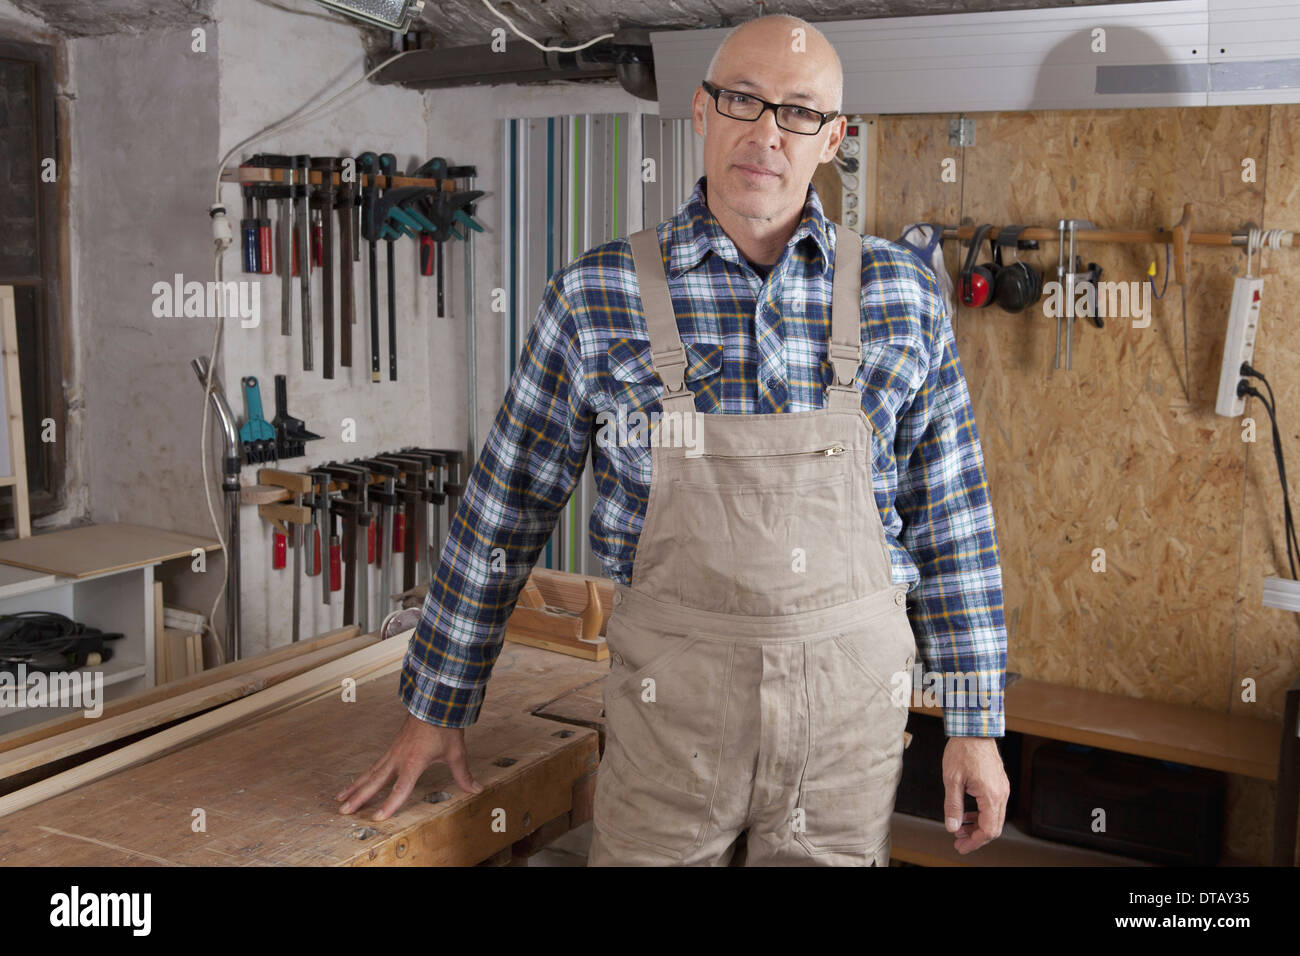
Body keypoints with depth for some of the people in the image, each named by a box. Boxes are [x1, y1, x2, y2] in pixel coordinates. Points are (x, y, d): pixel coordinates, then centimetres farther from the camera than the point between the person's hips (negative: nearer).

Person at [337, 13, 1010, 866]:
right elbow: (508, 508, 2)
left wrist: (976, 723, 4)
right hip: (673, 696, -1)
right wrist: (438, 707, 7)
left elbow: (950, 518, 4)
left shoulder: (902, 294, -1)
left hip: (854, 695, 1)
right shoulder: (598, 296, -4)